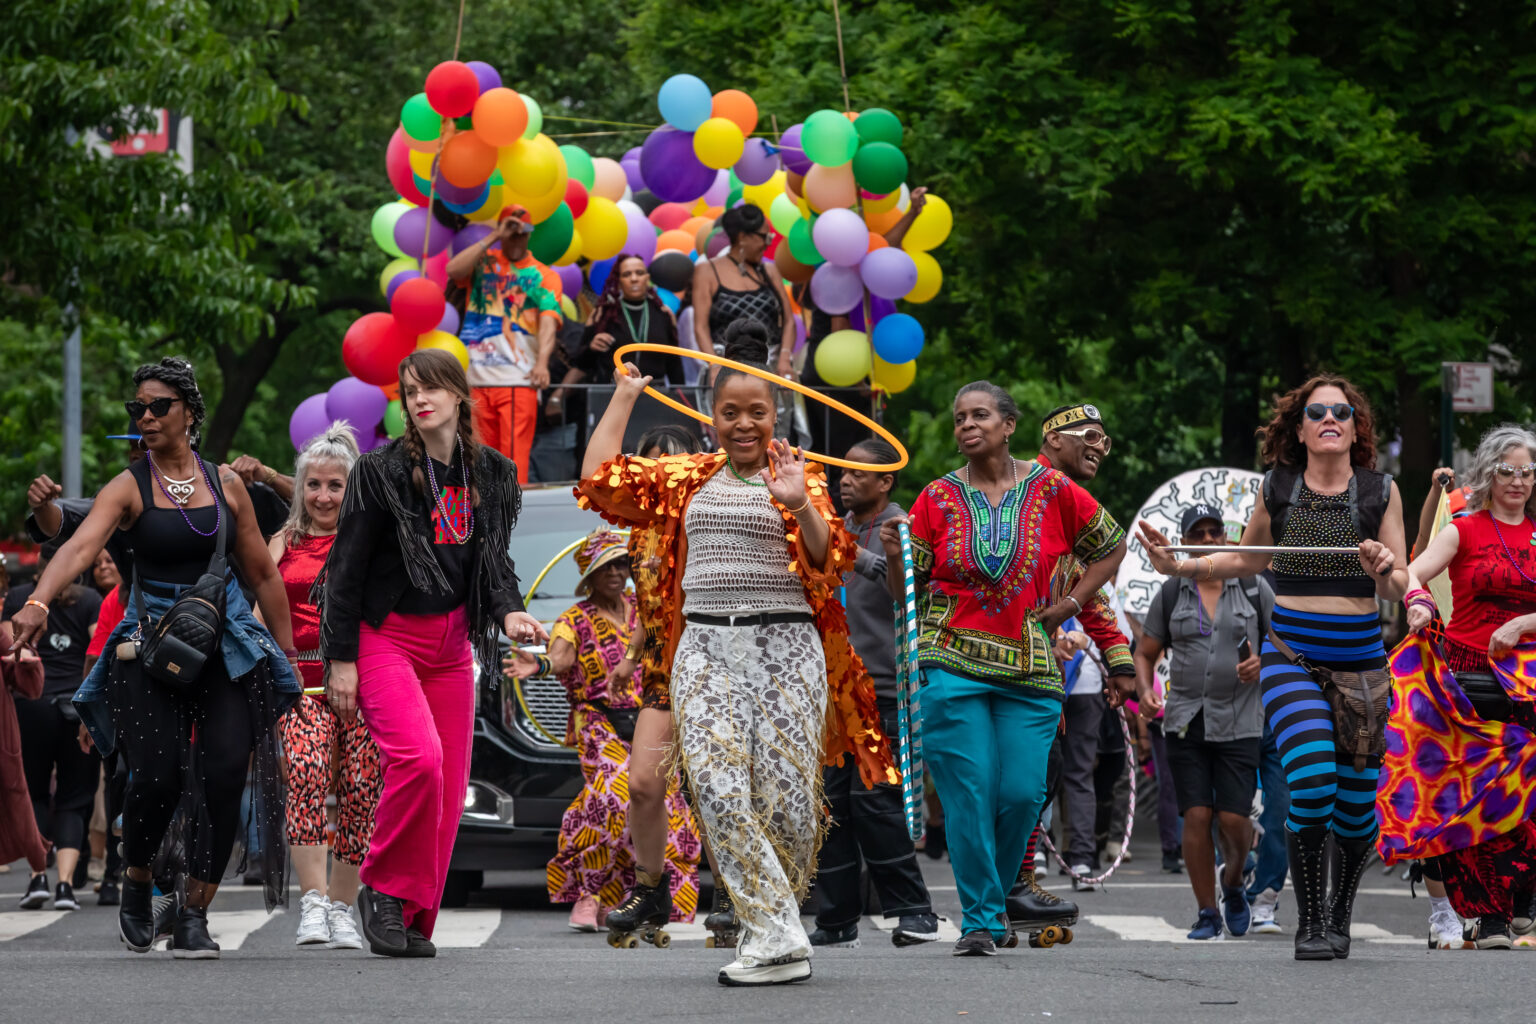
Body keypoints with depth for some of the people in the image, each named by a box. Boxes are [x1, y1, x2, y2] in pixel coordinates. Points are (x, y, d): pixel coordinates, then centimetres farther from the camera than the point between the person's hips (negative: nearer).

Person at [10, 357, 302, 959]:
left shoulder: (226, 486, 9)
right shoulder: (129, 489, -1)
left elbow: (262, 575, 17)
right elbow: (80, 548, -19)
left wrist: (288, 654, 17)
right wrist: (37, 602, -37)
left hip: (226, 650, 2)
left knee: (224, 774, -13)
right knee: (157, 777, -16)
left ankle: (194, 915, -4)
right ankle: (137, 882, 14)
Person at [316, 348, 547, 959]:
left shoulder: (492, 476, 7)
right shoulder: (381, 472, -8)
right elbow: (347, 569, -5)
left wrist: (509, 612, -6)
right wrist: (340, 660, -9)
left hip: (452, 642, 5)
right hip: (384, 635, -5)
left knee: (449, 783, 2)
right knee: (419, 755, -25)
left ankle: (413, 920, 12)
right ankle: (384, 888, -7)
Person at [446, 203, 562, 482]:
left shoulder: (542, 276, 9)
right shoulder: (483, 262, 14)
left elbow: (548, 320, -6)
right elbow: (454, 270, -7)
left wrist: (542, 362, -24)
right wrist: (494, 238, -7)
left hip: (519, 379, -2)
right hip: (477, 379, 2)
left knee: (515, 454, -12)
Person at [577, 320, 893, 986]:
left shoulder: (798, 475, 7)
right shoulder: (688, 479, 16)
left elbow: (828, 561, -8)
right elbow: (600, 481, 15)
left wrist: (801, 507, -27)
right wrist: (624, 399, 22)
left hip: (785, 648, -2)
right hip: (706, 650, 2)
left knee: (786, 796, -7)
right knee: (717, 787, -16)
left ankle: (767, 920, 14)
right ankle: (779, 936, -17)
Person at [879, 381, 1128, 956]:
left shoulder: (1051, 491, 5)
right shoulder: (938, 498, 5)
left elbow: (1111, 547, 18)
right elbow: (906, 592, 8)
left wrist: (1068, 605, 9)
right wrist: (895, 557, -13)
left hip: (1029, 666, 1)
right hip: (952, 662, -1)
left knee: (1023, 793, -5)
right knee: (969, 793, -8)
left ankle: (995, 895, 20)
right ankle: (981, 919, -1)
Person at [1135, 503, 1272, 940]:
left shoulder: (1254, 588, 5)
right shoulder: (1171, 593, 8)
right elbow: (1145, 653, 12)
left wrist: (1264, 663, -11)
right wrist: (1145, 690, -7)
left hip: (1239, 722, -1)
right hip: (1185, 721, 1)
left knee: (1234, 818, -8)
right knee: (1197, 816, -7)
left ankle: (1233, 883, 23)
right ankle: (1207, 913, 3)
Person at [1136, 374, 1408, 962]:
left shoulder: (1380, 492, 1)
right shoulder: (1277, 488, 4)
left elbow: (1400, 588, 1)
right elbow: (1248, 560, 20)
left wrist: (1386, 572, -21)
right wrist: (1177, 567, 8)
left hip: (1360, 660, 1)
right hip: (1290, 659, -1)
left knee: (1356, 804, 4)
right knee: (1311, 785, -20)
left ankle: (1340, 912, 31)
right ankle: (1309, 920, -4)